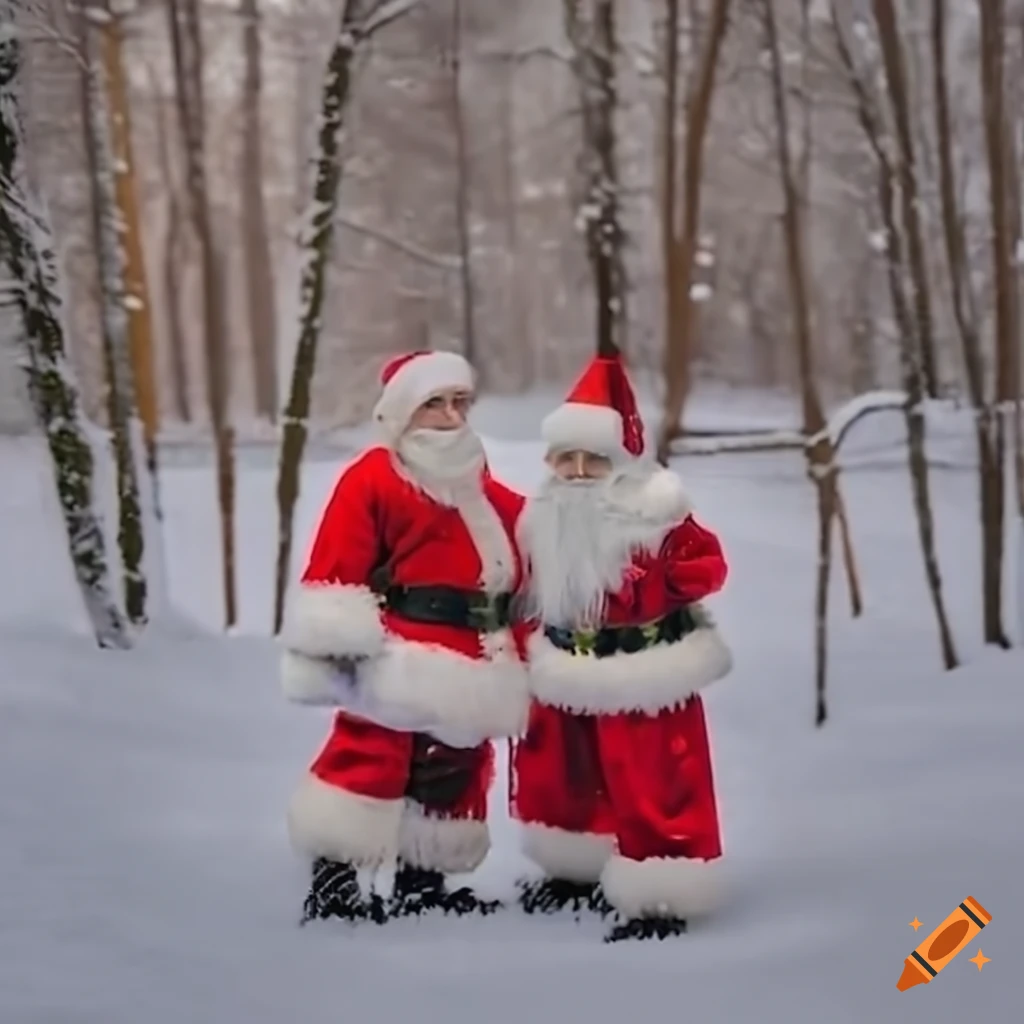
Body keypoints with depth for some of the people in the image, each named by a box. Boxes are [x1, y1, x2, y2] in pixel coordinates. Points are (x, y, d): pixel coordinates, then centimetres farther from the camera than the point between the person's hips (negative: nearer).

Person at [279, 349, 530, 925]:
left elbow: (514, 572, 22)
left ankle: (423, 880, 25)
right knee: (370, 762, -9)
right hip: (397, 665, -7)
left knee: (454, 775, 13)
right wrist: (341, 641, -15)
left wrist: (518, 652, 17)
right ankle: (335, 879, -4)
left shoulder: (486, 492, 17)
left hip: (469, 668, 7)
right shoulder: (373, 480, -6)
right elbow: (338, 570, -11)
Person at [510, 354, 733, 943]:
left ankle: (659, 898, -1)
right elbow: (538, 599, 13)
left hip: (643, 680, -7)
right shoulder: (546, 520, 3)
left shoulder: (654, 512, -16)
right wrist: (529, 653, 11)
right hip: (572, 679, 7)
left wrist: (664, 587, -22)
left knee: (651, 789, -8)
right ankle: (577, 870, 40)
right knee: (559, 777, 20)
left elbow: (708, 564, -13)